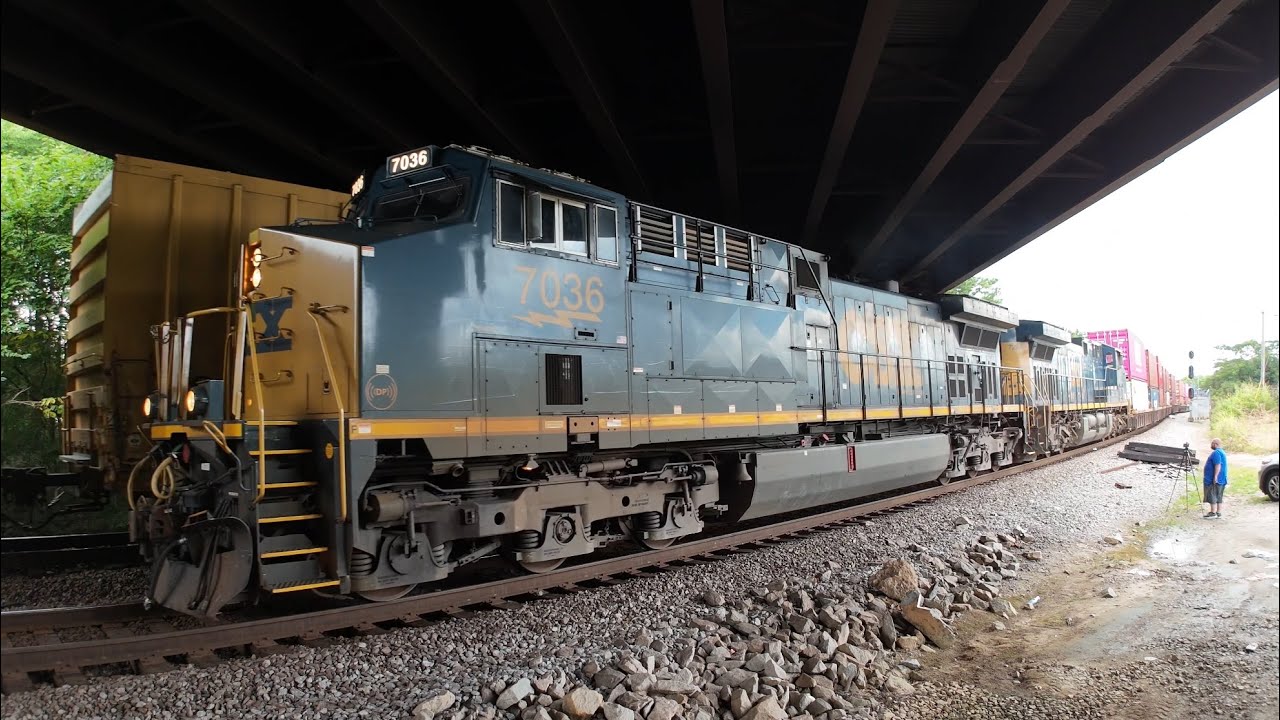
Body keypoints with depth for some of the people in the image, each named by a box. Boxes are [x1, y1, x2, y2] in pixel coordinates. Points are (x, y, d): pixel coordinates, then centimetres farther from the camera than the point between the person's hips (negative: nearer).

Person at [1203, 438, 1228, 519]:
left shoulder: (1216, 453, -16)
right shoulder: (1222, 452, 18)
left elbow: (1218, 465, -25)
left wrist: (1215, 476, -25)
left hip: (1214, 480, -10)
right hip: (1221, 480, 10)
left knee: (1212, 496, -7)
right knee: (1218, 497, 11)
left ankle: (1213, 513, -7)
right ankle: (1218, 513, 13)